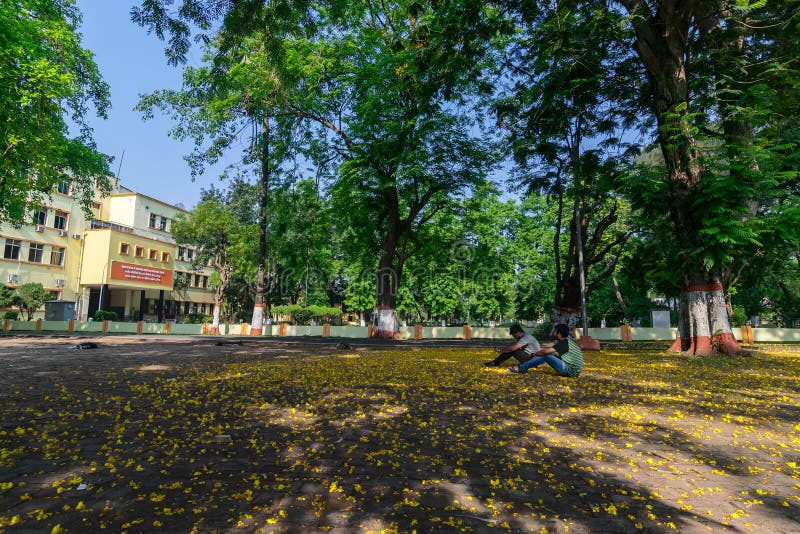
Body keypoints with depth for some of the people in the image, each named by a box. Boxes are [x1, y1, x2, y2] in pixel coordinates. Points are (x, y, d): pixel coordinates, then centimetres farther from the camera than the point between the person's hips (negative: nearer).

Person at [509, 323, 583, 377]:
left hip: (570, 371, -9)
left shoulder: (564, 343, -16)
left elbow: (545, 351, -18)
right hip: (573, 371, 9)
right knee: (549, 354, 11)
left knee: (546, 355, -12)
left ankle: (522, 368, -5)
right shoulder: (568, 340, 12)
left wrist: (534, 354, -2)